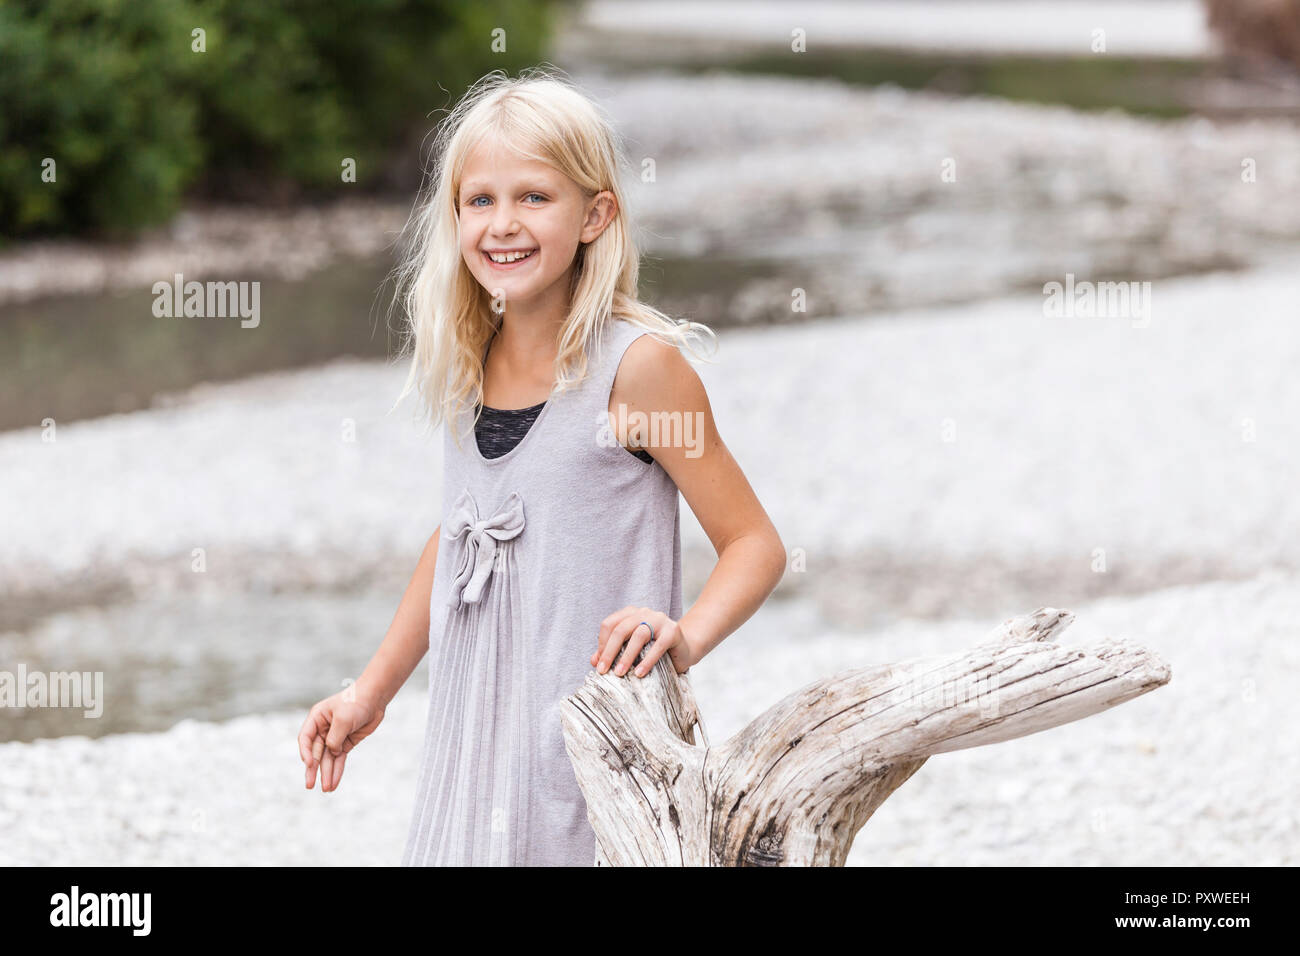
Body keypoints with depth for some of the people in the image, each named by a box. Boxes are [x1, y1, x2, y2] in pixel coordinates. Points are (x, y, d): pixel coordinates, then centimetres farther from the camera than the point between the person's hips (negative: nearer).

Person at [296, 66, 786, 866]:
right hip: (474, 732, 6)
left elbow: (756, 544, -7)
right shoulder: (467, 366, 6)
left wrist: (686, 637, -25)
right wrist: (373, 691, 22)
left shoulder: (636, 365, -11)